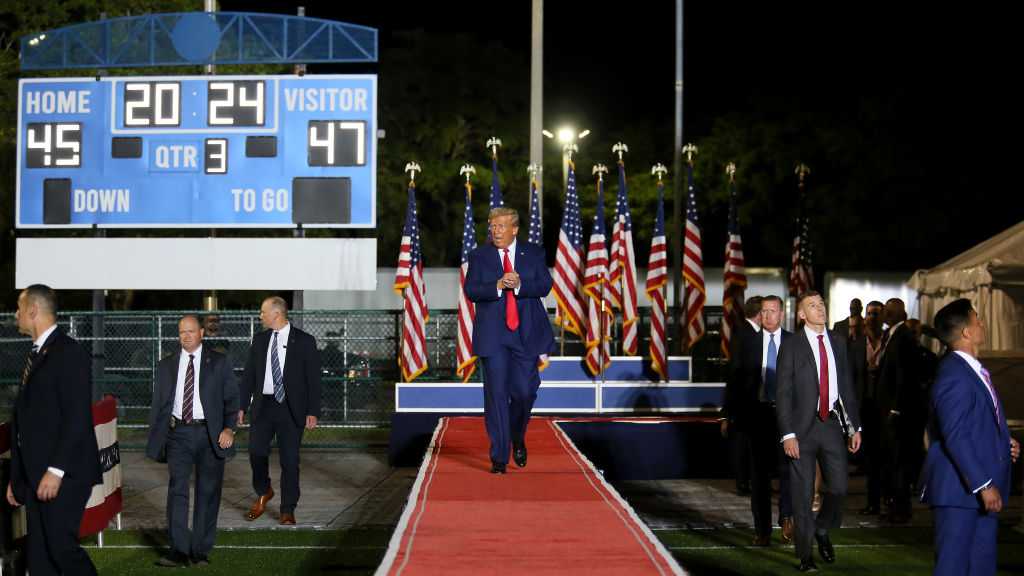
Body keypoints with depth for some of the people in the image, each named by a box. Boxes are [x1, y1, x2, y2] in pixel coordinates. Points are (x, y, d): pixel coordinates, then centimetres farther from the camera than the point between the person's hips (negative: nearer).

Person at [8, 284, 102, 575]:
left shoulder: (69, 352, -10)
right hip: (35, 476, 8)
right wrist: (17, 477, 16)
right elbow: (24, 421, 18)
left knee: (61, 547, -12)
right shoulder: (35, 355, 17)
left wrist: (56, 471, -21)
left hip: (62, 476, -8)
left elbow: (78, 418, -17)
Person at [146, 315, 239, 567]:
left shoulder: (219, 362, 5)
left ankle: (201, 551, 11)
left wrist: (229, 428, -12)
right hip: (179, 433, 1)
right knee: (177, 489, -9)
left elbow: (231, 398, 2)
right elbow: (158, 404, 12)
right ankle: (179, 551, -8)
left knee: (208, 492, 3)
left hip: (210, 434, -1)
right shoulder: (167, 365, 11)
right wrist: (155, 439, 6)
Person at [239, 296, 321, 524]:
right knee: (256, 451, -5)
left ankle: (288, 510, 11)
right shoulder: (259, 340, 9)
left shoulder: (304, 341, -3)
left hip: (291, 409, -3)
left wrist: (313, 412, -9)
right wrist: (242, 405, 5)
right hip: (263, 405, 3)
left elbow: (313, 378, -3)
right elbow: (248, 374, 12)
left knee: (290, 460, 1)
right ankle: (264, 492, 24)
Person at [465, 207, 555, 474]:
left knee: (525, 391, 0)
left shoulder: (533, 253, 8)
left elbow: (544, 286, -2)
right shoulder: (479, 256, 7)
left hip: (526, 333, 1)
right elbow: (471, 290, -3)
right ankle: (499, 457, 2)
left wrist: (519, 285, -19)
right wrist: (497, 286, -19)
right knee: (496, 394, -3)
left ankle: (517, 438, 30)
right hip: (493, 335, 0)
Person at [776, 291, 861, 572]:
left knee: (838, 486, 3)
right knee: (802, 493, 3)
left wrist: (854, 427, 9)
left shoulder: (837, 344, 10)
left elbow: (847, 387, 13)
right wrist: (788, 434, -13)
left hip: (832, 423, 4)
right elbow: (783, 393, -7)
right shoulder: (791, 346, -4)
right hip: (803, 426, -4)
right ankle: (805, 554, 15)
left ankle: (822, 530, 32)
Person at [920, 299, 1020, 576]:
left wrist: (1004, 443, 4)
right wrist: (984, 485, -21)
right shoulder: (954, 375, -18)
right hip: (959, 490, -10)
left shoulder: (973, 370, 13)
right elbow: (955, 437, -22)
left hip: (982, 490, 10)